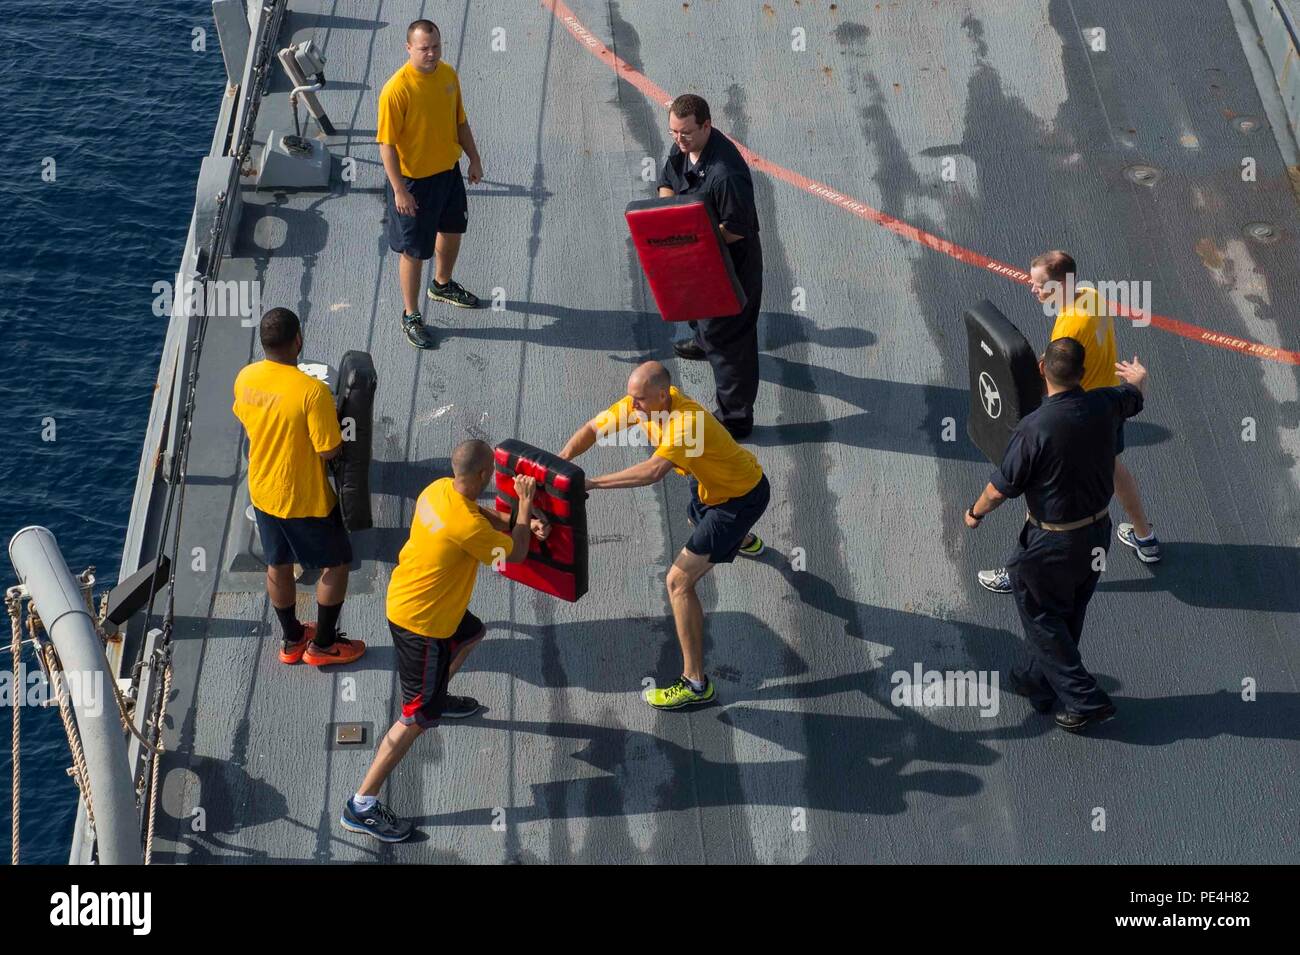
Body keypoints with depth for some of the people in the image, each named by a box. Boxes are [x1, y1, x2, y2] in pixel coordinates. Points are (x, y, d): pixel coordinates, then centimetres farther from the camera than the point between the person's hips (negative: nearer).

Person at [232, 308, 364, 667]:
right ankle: (323, 644, 27)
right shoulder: (312, 391, -31)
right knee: (335, 565, 16)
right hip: (306, 500, -6)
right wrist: (337, 428, -5)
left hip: (262, 492, 6)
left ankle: (292, 639, 41)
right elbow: (328, 451, -25)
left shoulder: (245, 378, -10)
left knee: (278, 566, 23)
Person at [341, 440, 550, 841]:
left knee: (473, 634, 37)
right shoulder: (466, 526, -32)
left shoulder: (440, 489, -7)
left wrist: (524, 519, 1)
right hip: (420, 624, -9)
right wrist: (525, 505, -4)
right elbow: (515, 554, -15)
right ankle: (362, 806, 0)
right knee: (418, 718, -2)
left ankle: (438, 697, 60)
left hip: (406, 596, 9)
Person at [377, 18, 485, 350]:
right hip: (413, 181, -7)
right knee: (414, 250, 6)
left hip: (448, 171, 7)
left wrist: (474, 158, 12)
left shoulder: (448, 74, -6)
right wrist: (399, 190, -22)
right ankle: (411, 316, 24)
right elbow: (387, 144, -22)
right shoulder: (396, 90, -27)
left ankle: (443, 285, 54)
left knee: (452, 230, 26)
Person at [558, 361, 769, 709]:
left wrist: (593, 483, -56)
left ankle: (695, 684, -8)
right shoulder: (641, 403, -16)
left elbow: (654, 471, -55)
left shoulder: (686, 423, -41)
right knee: (696, 520, 43)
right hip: (712, 483, 10)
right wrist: (561, 461, -28)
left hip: (741, 497, -9)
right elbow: (594, 428, -11)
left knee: (679, 582, -15)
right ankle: (746, 541, 80)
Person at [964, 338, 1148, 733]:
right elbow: (1135, 395, 15)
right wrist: (1138, 375, 40)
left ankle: (1084, 699, 13)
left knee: (1040, 616, 13)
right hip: (1098, 532, 7)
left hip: (1053, 544, -6)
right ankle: (1040, 683, 40)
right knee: (1068, 615, 22)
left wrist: (975, 513, 5)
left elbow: (1001, 488, -17)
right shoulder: (1104, 405, -11)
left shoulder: (1033, 429, -28)